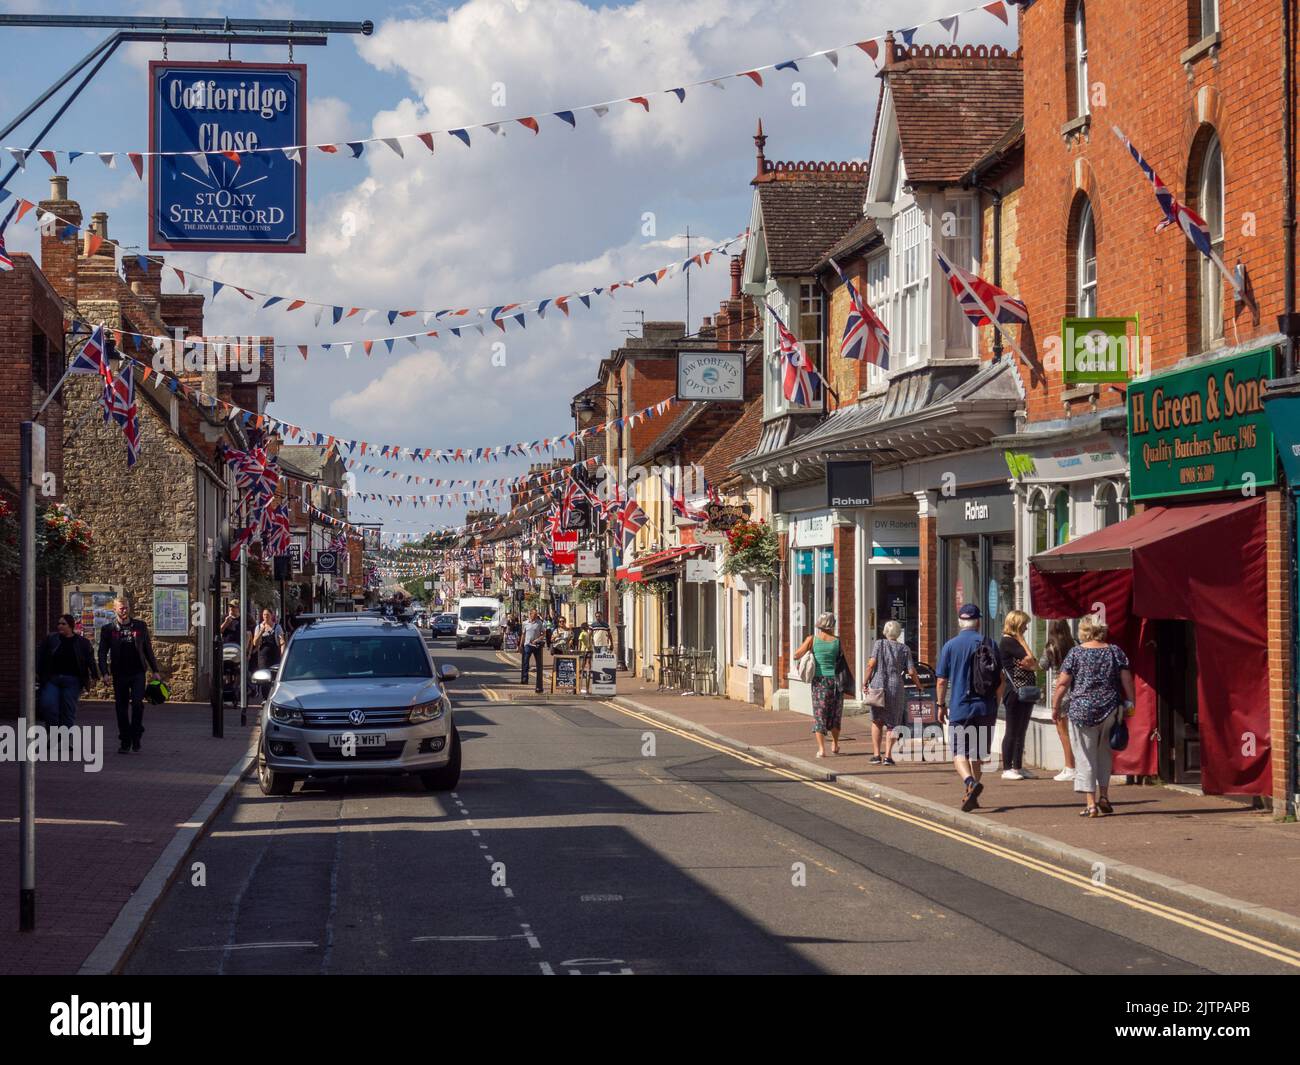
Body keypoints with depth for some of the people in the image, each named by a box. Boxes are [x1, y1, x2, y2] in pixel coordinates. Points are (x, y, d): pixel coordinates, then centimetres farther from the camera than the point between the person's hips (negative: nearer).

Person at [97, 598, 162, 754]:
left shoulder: (140, 627, 8)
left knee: (137, 703, -13)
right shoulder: (108, 629, 4)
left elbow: (148, 649, 14)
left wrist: (154, 670, 11)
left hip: (137, 672, 0)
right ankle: (125, 742, 12)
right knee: (121, 708, 3)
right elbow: (102, 652, 2)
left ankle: (136, 738, 1)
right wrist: (104, 672, -11)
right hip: (119, 674, 0)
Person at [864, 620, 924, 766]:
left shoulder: (879, 644, 3)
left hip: (877, 685, 0)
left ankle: (876, 754, 11)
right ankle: (888, 756, 1)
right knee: (892, 723, 11)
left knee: (877, 721, 16)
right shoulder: (904, 649, 4)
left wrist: (866, 681, -2)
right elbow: (911, 671, -1)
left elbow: (871, 664, -8)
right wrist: (918, 685, 15)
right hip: (896, 687, 0)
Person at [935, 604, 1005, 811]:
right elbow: (1001, 679, 5)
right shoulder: (989, 644, 3)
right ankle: (972, 797, 22)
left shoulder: (950, 646, -2)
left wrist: (941, 705, 12)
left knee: (959, 753, -3)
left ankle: (971, 782, -30)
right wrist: (995, 702, 19)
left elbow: (941, 680, -1)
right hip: (986, 707, 3)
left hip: (960, 708, -3)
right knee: (978, 753, 15)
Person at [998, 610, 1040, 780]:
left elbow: (1035, 665, 13)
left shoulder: (1017, 642, 20)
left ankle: (1018, 767, 15)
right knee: (1012, 731, -6)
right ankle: (1007, 769, -3)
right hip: (1014, 692, -9)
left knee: (1021, 731, 10)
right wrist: (1021, 638, -6)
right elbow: (1030, 658, -17)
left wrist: (1030, 664, -10)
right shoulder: (1007, 641, -10)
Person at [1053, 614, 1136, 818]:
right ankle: (1104, 797, 19)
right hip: (1110, 709, 3)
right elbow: (1127, 680, 1)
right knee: (1104, 753, 20)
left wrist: (1056, 704, 4)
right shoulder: (1115, 652, 4)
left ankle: (1091, 804, -2)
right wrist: (1130, 702, 9)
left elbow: (1063, 683, -5)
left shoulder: (1075, 652, -2)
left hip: (1082, 710, -3)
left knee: (1085, 757, 2)